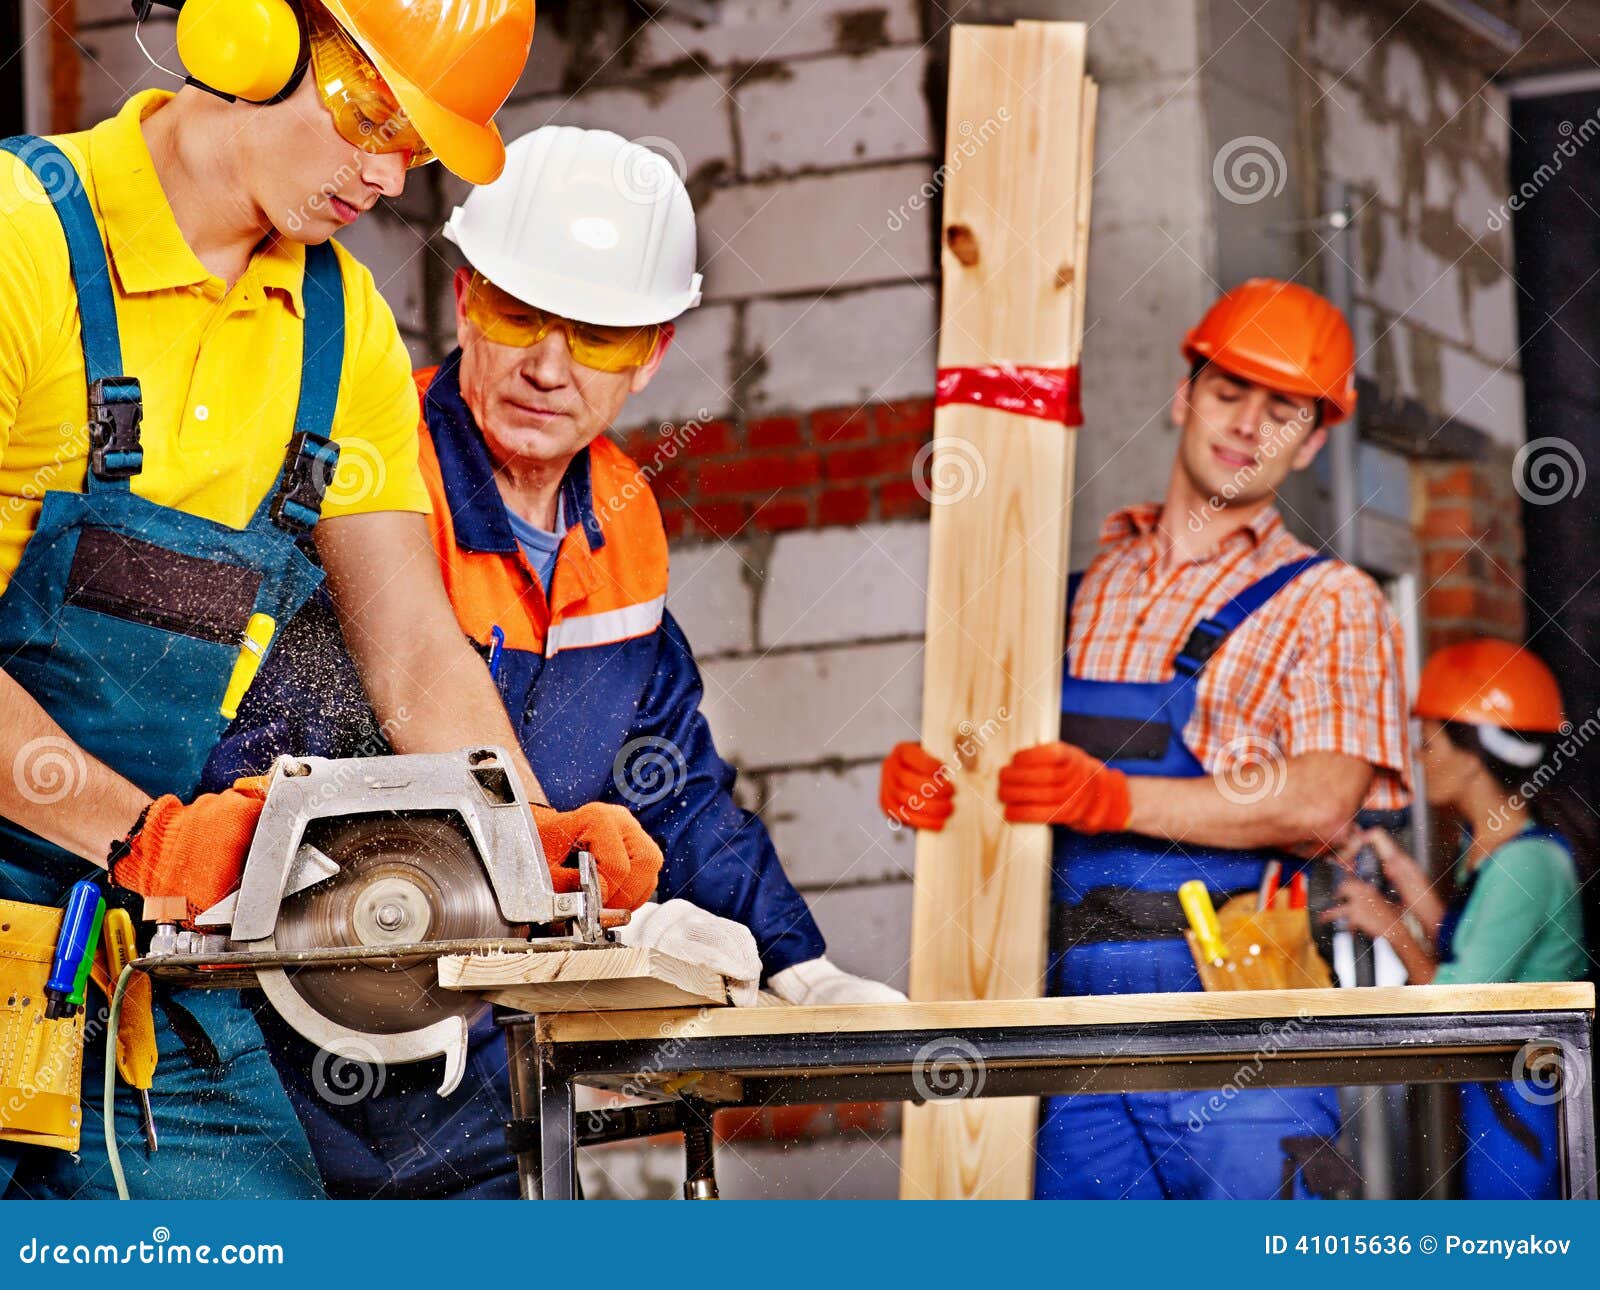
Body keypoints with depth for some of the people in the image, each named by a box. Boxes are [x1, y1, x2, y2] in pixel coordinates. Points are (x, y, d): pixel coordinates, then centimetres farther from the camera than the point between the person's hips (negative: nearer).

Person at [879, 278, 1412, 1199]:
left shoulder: (1330, 604, 7)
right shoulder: (1081, 590, 21)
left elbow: (1323, 804, -9)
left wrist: (1116, 799, -21)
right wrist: (922, 784, -6)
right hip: (1070, 1003, 4)